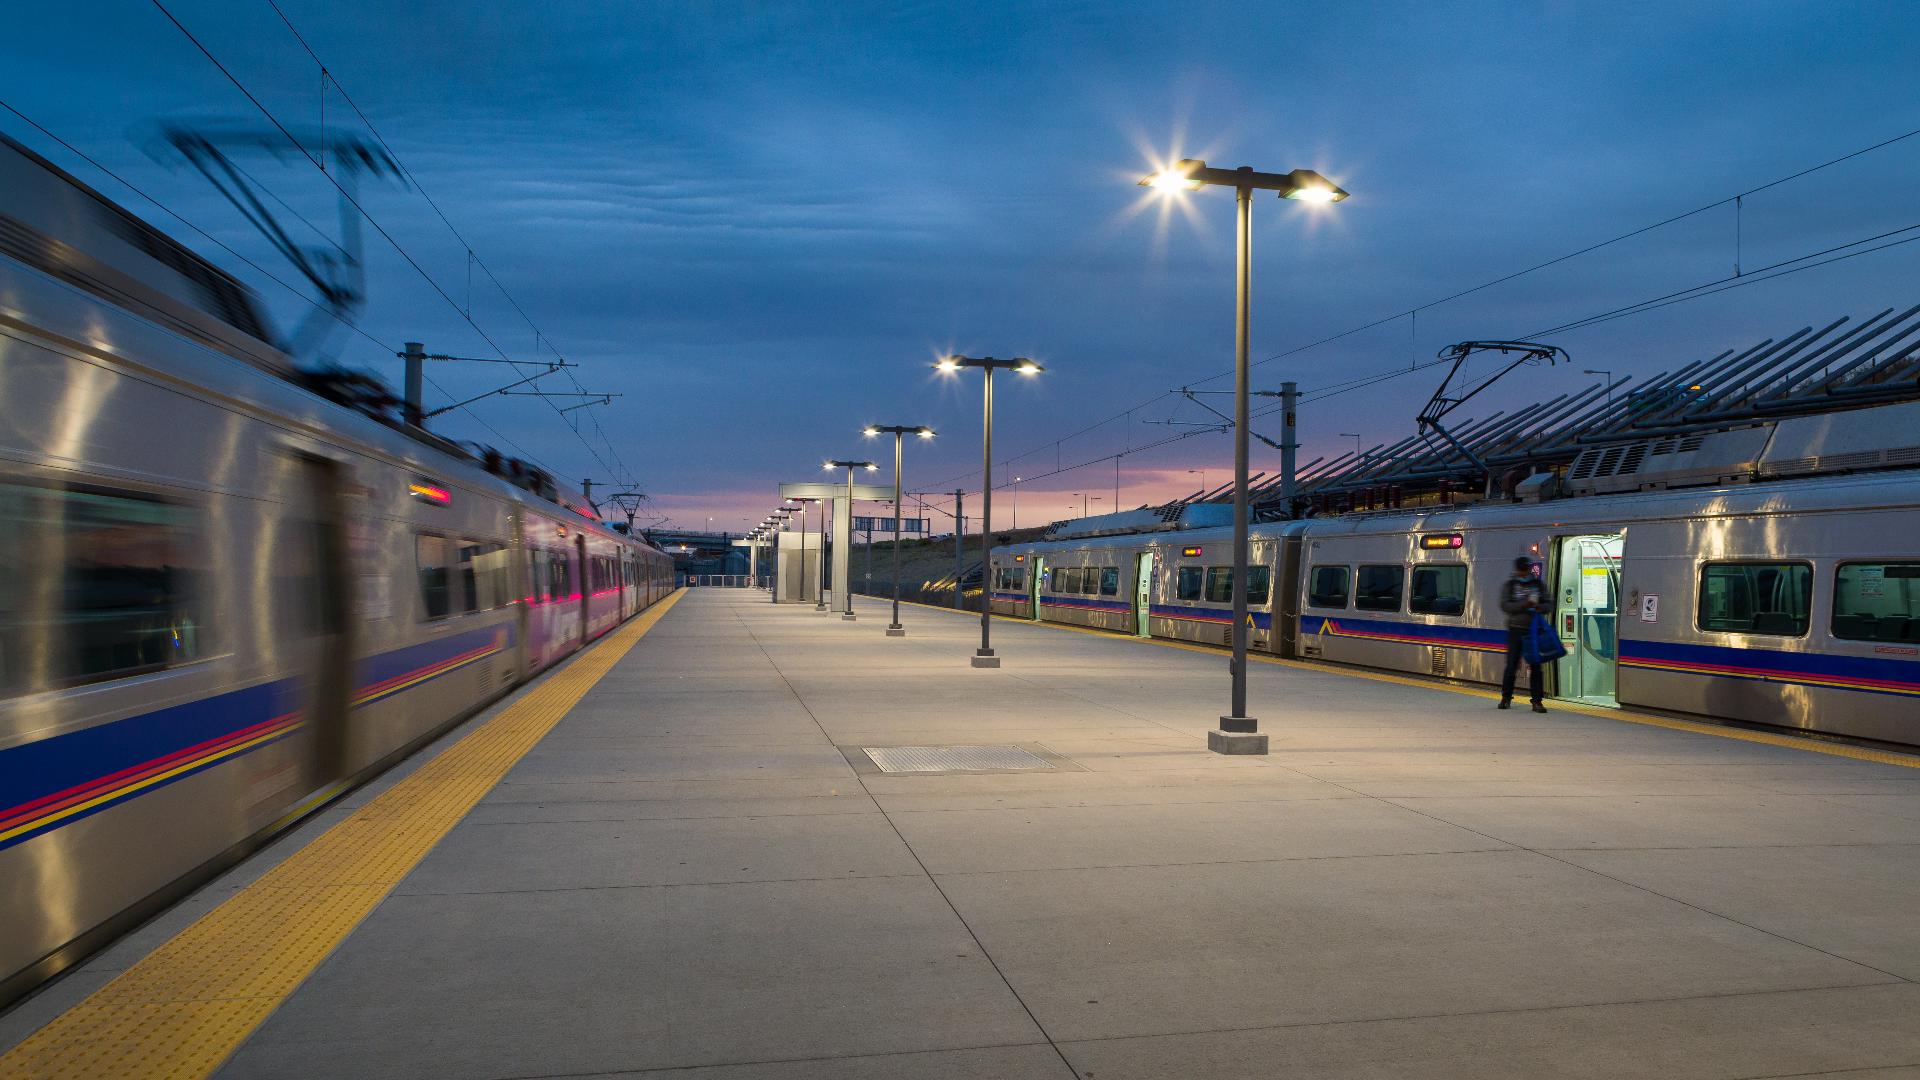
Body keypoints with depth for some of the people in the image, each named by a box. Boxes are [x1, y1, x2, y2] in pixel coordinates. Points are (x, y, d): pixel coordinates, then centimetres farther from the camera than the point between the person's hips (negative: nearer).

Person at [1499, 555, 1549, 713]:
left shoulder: (1539, 585, 10)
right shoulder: (1509, 585, 4)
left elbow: (1547, 605, 9)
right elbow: (1504, 605, -8)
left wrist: (1538, 606, -14)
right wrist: (1524, 605, -21)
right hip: (1516, 630, -2)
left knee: (1535, 666, 0)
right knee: (1511, 665, 0)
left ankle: (1537, 701, 4)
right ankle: (1506, 698, 13)